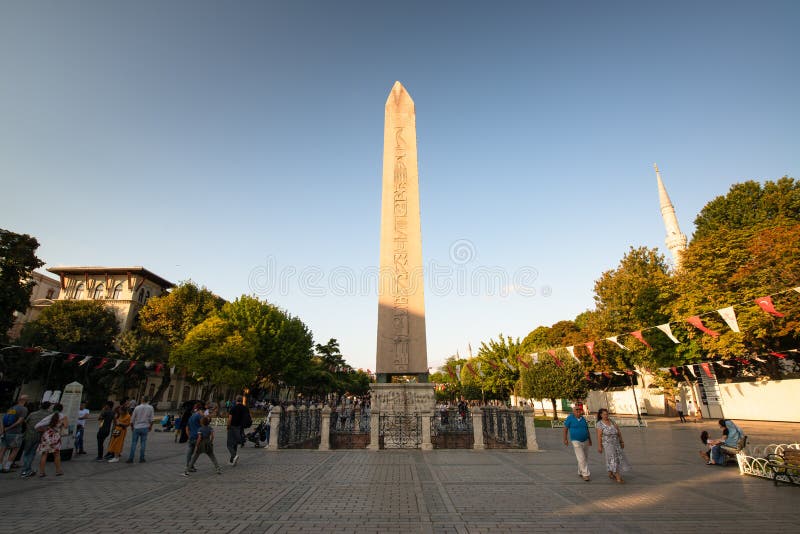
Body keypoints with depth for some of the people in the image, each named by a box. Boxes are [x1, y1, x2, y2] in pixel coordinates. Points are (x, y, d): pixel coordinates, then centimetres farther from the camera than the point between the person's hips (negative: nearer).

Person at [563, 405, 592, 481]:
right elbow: (565, 428, -7)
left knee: (585, 458, 12)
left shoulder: (583, 419, 4)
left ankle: (580, 472, 26)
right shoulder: (570, 417, -10)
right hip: (576, 441, -6)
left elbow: (587, 430, 14)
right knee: (581, 458, -11)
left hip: (585, 441, 6)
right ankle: (586, 474, -2)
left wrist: (590, 440, 12)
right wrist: (565, 439, -10)